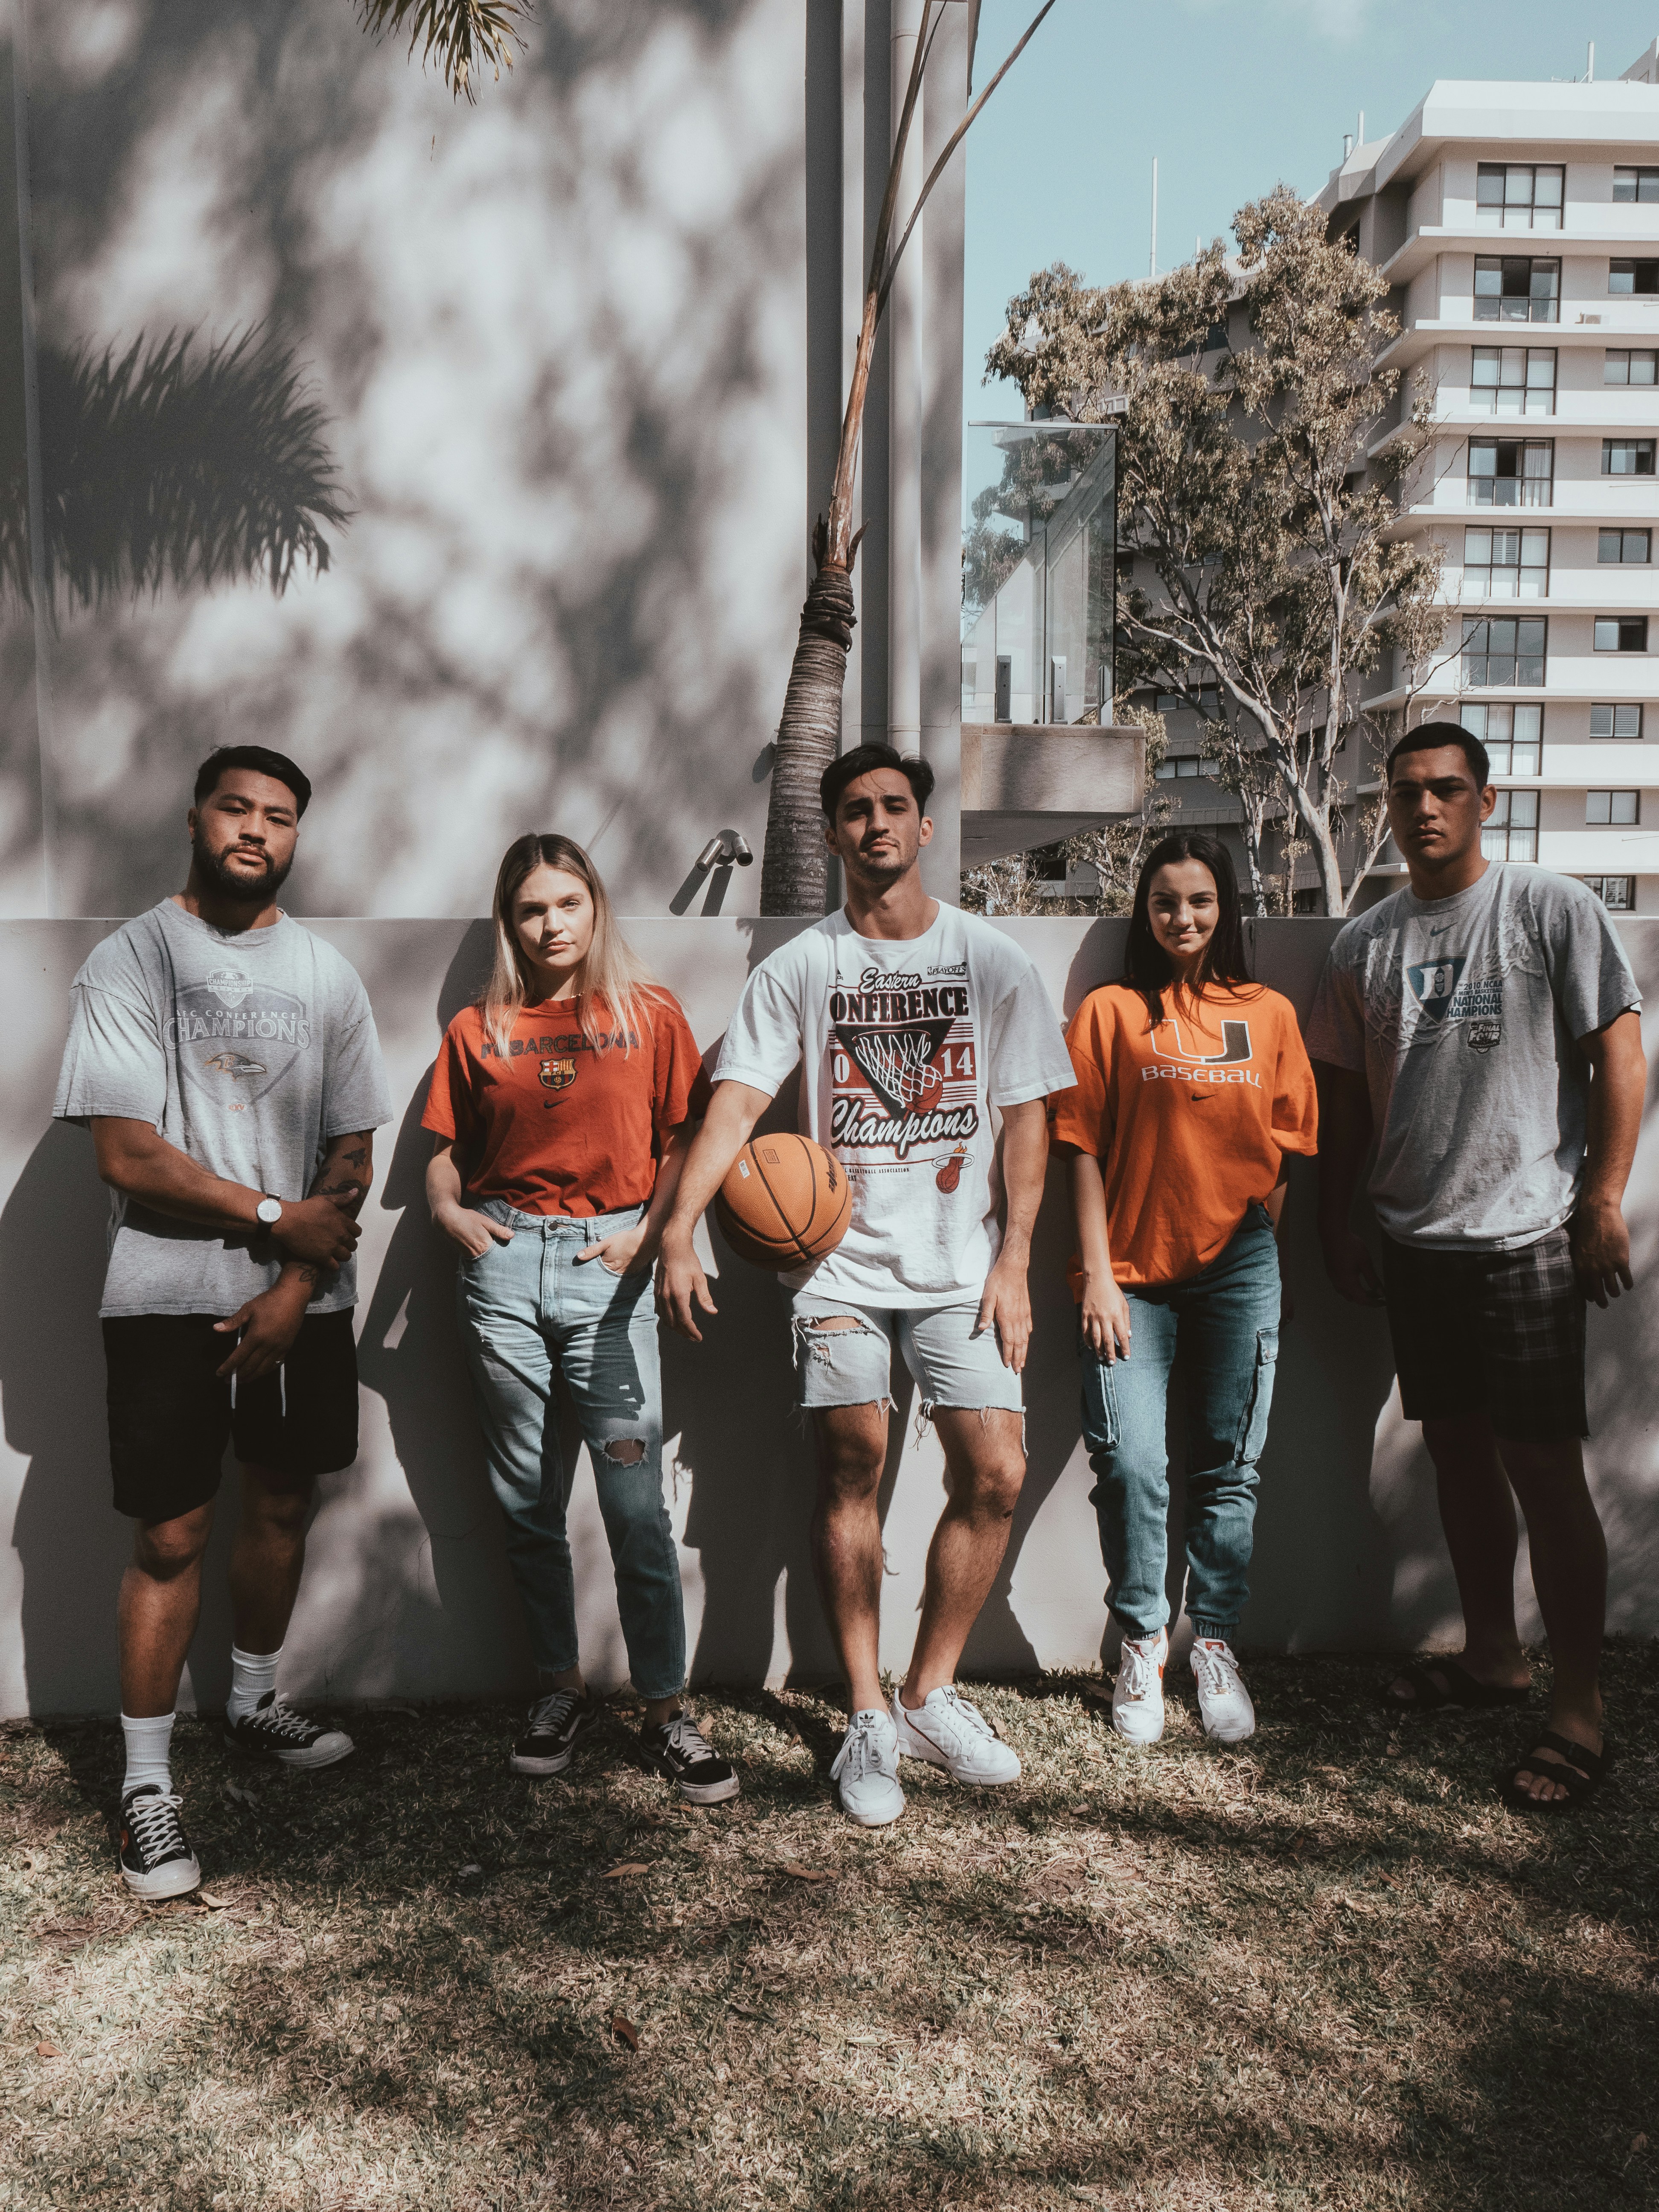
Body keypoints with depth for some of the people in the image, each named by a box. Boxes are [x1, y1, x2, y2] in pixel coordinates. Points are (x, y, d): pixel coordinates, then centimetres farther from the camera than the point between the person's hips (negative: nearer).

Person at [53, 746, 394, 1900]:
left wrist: (295, 1289, -7)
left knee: (284, 1503, 15)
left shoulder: (327, 973, 7)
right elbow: (128, 1153, -12)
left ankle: (255, 1700, 37)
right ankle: (148, 1782, 13)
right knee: (172, 1534, -1)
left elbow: (353, 1153, 4)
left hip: (305, 1297, 4)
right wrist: (278, 1216, -11)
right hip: (171, 1297, -4)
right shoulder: (130, 961, -4)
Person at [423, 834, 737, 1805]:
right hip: (503, 1262, 3)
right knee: (528, 1498, 9)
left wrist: (651, 1235, -8)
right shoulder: (477, 1030, 11)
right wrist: (451, 1211, -3)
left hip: (607, 1263, -2)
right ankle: (563, 1689, 25)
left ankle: (668, 1711, 7)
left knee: (637, 1500, -5)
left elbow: (685, 1141, 5)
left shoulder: (652, 1015, 6)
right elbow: (445, 1153, 16)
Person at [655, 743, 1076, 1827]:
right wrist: (678, 1236, -18)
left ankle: (932, 1694, 17)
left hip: (961, 1262, 1)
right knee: (852, 1470, -1)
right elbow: (736, 1103, -6)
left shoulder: (994, 959, 5)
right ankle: (869, 1718, 15)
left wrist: (1012, 1261, -2)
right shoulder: (799, 967, 3)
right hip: (840, 1259, -1)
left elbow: (1026, 1119, 5)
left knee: (995, 1476, -3)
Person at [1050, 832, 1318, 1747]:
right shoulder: (1110, 1012, 2)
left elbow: (1282, 1154, 11)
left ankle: (1214, 1643, 24)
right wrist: (1098, 1276, -7)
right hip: (1131, 1271, -2)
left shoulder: (1269, 1016, 8)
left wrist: (1275, 1272, 8)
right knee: (1129, 1462, -7)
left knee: (1228, 1466, 7)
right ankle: (1141, 1643, 14)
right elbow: (1084, 1152, -1)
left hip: (1237, 1268, 2)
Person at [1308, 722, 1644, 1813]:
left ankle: (1580, 1713, 7)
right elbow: (1347, 1095, 15)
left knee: (1545, 1469, -3)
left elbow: (1618, 1054, -5)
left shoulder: (1552, 908, -3)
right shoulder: (1366, 943, 10)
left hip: (1524, 1234, -5)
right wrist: (1339, 1221, 13)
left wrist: (1603, 1202, -10)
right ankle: (1494, 1655, 30)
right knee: (1459, 1454, 14)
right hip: (1416, 1240, 5)